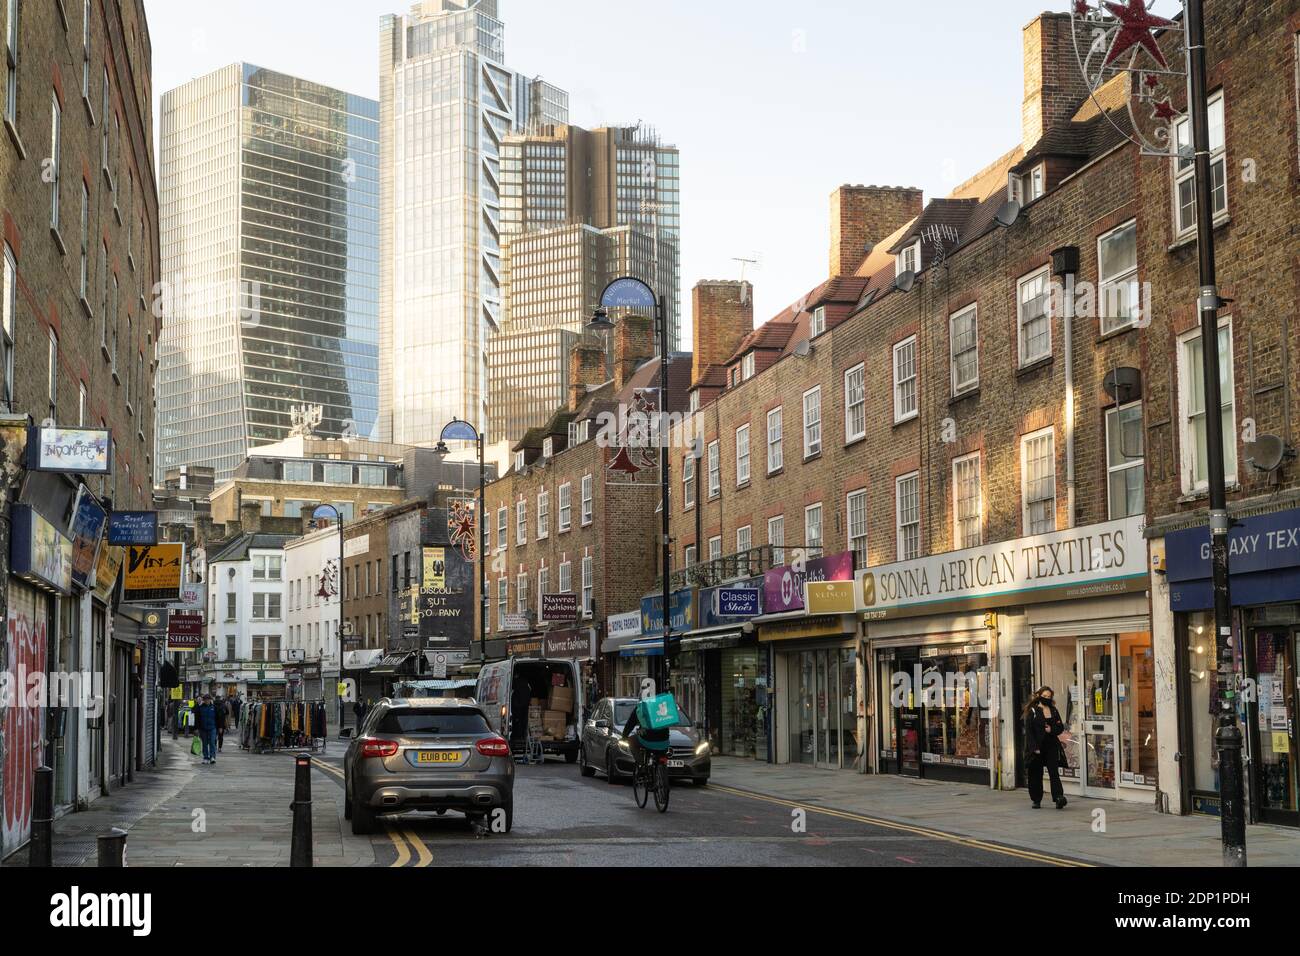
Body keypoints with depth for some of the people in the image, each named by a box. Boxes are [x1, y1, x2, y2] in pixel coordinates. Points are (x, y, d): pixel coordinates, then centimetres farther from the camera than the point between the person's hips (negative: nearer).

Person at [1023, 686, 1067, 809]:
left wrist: (1052, 729, -9)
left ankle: (1059, 797, -19)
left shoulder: (1053, 711, 12)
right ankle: (1036, 800, 15)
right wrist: (1034, 747, -14)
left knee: (1054, 772, -9)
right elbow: (1029, 731, -6)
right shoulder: (1032, 711, -2)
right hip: (1037, 747, -2)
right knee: (1036, 774, 4)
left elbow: (1061, 727, 13)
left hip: (1051, 746, 2)